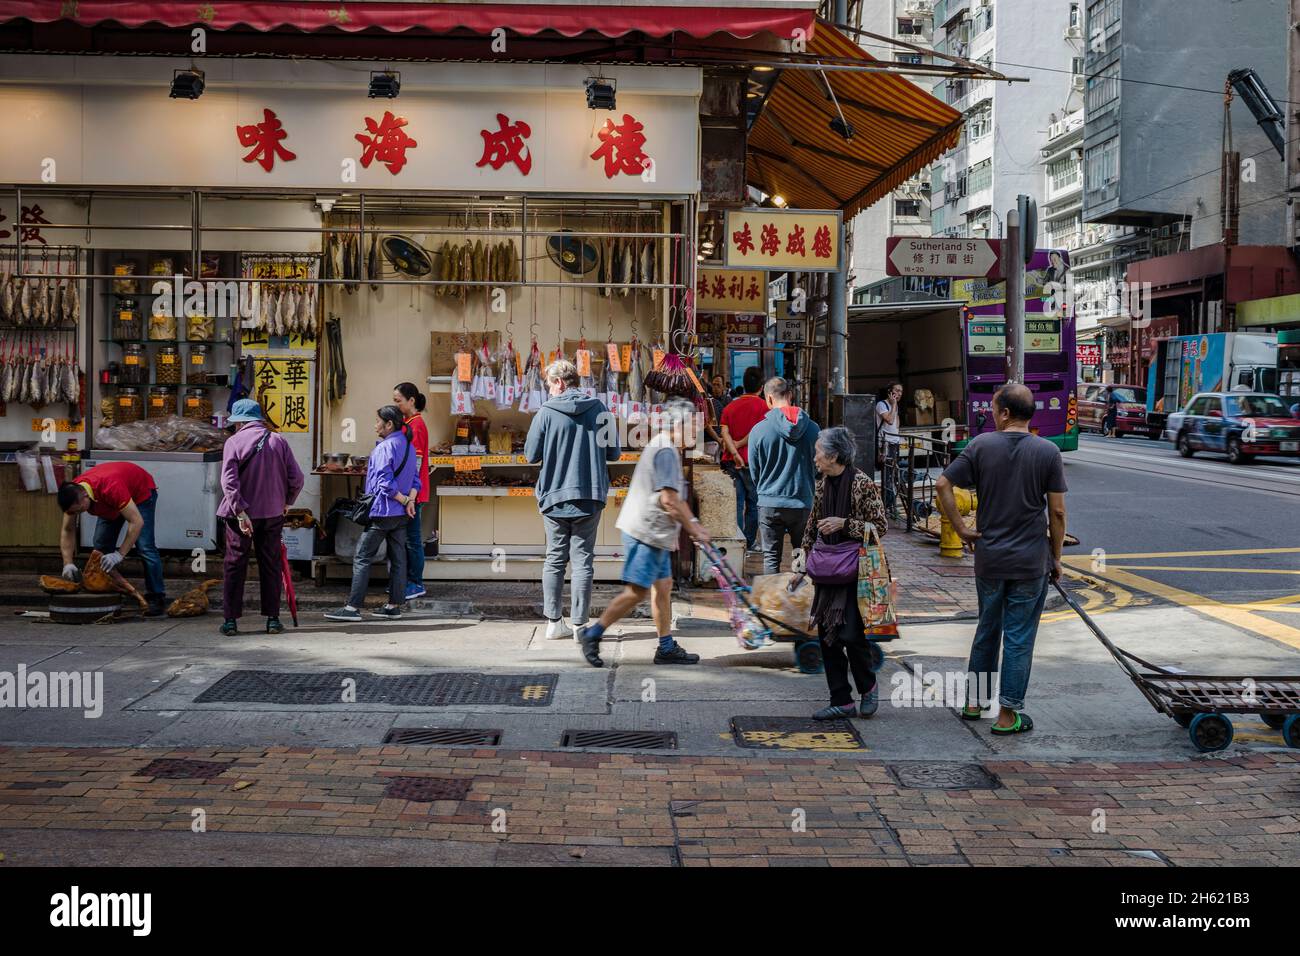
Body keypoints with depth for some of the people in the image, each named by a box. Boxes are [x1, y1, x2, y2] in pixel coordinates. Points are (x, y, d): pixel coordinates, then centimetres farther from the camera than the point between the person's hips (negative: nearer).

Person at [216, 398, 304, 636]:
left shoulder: (234, 442, -6)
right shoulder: (278, 440, 1)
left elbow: (229, 480, -16)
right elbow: (296, 478, -2)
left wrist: (240, 512, -18)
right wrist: (286, 502, 13)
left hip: (241, 515, -2)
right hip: (273, 513, 2)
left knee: (235, 566, 7)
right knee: (271, 565, 10)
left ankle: (231, 619, 8)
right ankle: (273, 619, 11)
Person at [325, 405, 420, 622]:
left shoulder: (385, 447, -15)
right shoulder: (408, 445, 12)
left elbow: (385, 483, -21)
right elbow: (416, 479, 12)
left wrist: (403, 500, -11)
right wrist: (410, 501, -1)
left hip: (381, 512, -9)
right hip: (401, 515, 9)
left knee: (362, 558, -4)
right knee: (398, 558, 9)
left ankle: (353, 607, -6)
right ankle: (394, 605, 13)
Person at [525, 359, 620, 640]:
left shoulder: (546, 412, -8)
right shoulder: (599, 409, -2)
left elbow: (531, 455, -3)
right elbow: (614, 452, 4)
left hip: (554, 497, -1)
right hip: (590, 497, 1)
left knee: (554, 559, 11)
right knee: (582, 559, 5)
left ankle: (554, 622, 12)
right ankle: (579, 624, 4)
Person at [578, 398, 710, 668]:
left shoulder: (664, 448, 18)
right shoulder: (666, 451, -16)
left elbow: (675, 498, 24)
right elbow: (668, 499, -21)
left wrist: (693, 524, 17)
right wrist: (693, 528, -11)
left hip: (655, 533, 11)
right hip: (646, 532, -11)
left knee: (663, 586, 12)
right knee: (636, 592, -8)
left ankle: (666, 648, 17)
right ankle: (592, 634, -1)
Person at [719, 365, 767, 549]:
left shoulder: (729, 406, 11)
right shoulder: (762, 406, -4)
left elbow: (725, 432, -2)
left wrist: (734, 452, -10)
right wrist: (739, 444, -3)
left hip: (732, 460, 4)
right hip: (752, 462, -4)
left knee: (735, 504, 6)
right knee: (753, 504, 7)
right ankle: (748, 544, 10)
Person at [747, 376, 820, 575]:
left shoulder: (759, 430, -7)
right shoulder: (813, 428, -4)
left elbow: (754, 471, 3)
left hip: (770, 504, -1)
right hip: (803, 503, 1)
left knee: (771, 558, 8)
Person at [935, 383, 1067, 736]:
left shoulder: (982, 445, -4)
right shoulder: (1048, 452, -7)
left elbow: (943, 485, -8)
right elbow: (1057, 512, -6)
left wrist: (961, 529, 0)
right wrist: (1055, 558, 4)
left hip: (989, 558, 2)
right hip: (1032, 561, -2)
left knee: (986, 630, 18)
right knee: (1019, 637, 5)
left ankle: (973, 701, 27)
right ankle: (1008, 713, 9)